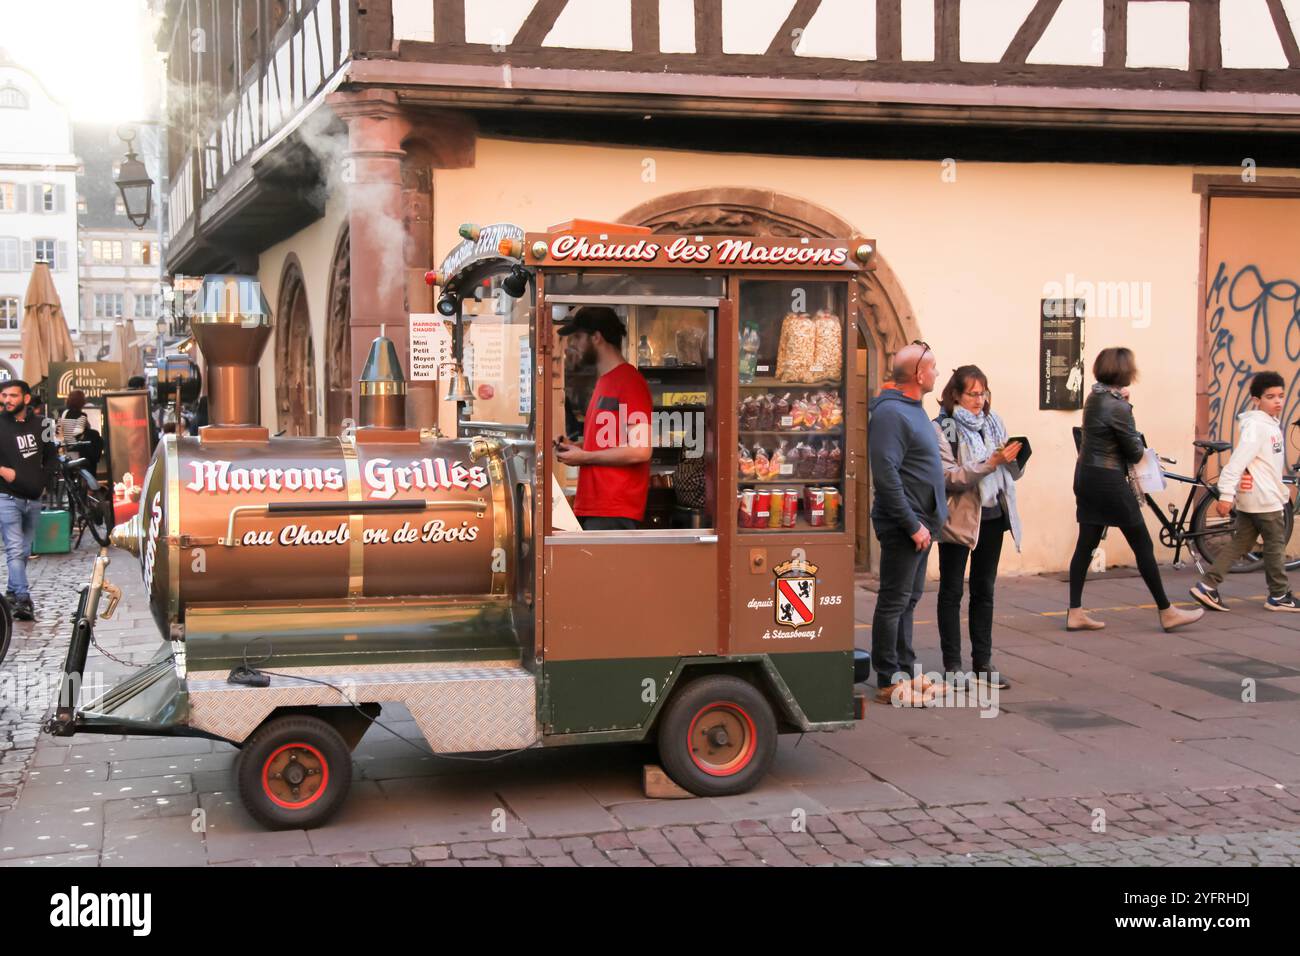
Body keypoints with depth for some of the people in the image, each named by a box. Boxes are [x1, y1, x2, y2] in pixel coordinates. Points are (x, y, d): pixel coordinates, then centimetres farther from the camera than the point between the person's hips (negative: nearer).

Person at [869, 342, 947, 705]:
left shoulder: (912, 409, 14)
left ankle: (906, 671, 24)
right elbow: (886, 475, -24)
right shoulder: (890, 413, -18)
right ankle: (889, 682, 3)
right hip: (903, 525, -10)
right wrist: (913, 525, -21)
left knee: (908, 599, 15)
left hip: (920, 523, 10)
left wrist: (928, 519, 17)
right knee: (894, 601, -3)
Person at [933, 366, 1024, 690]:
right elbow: (949, 477, -18)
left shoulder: (993, 423, 9)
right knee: (952, 592, 4)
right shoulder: (943, 429, -8)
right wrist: (991, 463, -24)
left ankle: (983, 663, 17)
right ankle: (952, 666, 9)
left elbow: (1011, 473, 14)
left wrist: (1013, 459, -8)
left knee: (984, 591, 11)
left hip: (992, 517, 5)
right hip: (959, 518, -5)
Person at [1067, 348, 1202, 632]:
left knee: (1086, 544, 9)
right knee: (1142, 545, 2)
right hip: (1109, 481, -9)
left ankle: (1075, 613, 9)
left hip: (1086, 477, 9)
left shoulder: (1094, 397, 7)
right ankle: (1166, 612, 10)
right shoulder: (1118, 407, -19)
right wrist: (1142, 449, 11)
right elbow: (1135, 452, -13)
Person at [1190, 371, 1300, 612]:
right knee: (1275, 545, 4)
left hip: (1251, 499, 9)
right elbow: (1238, 460, -26)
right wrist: (1226, 494, -31)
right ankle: (1279, 596, 15)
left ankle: (1207, 586, 3)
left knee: (1241, 543, 8)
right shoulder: (1255, 425, -18)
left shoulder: (1270, 424, 13)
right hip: (1264, 499, -9)